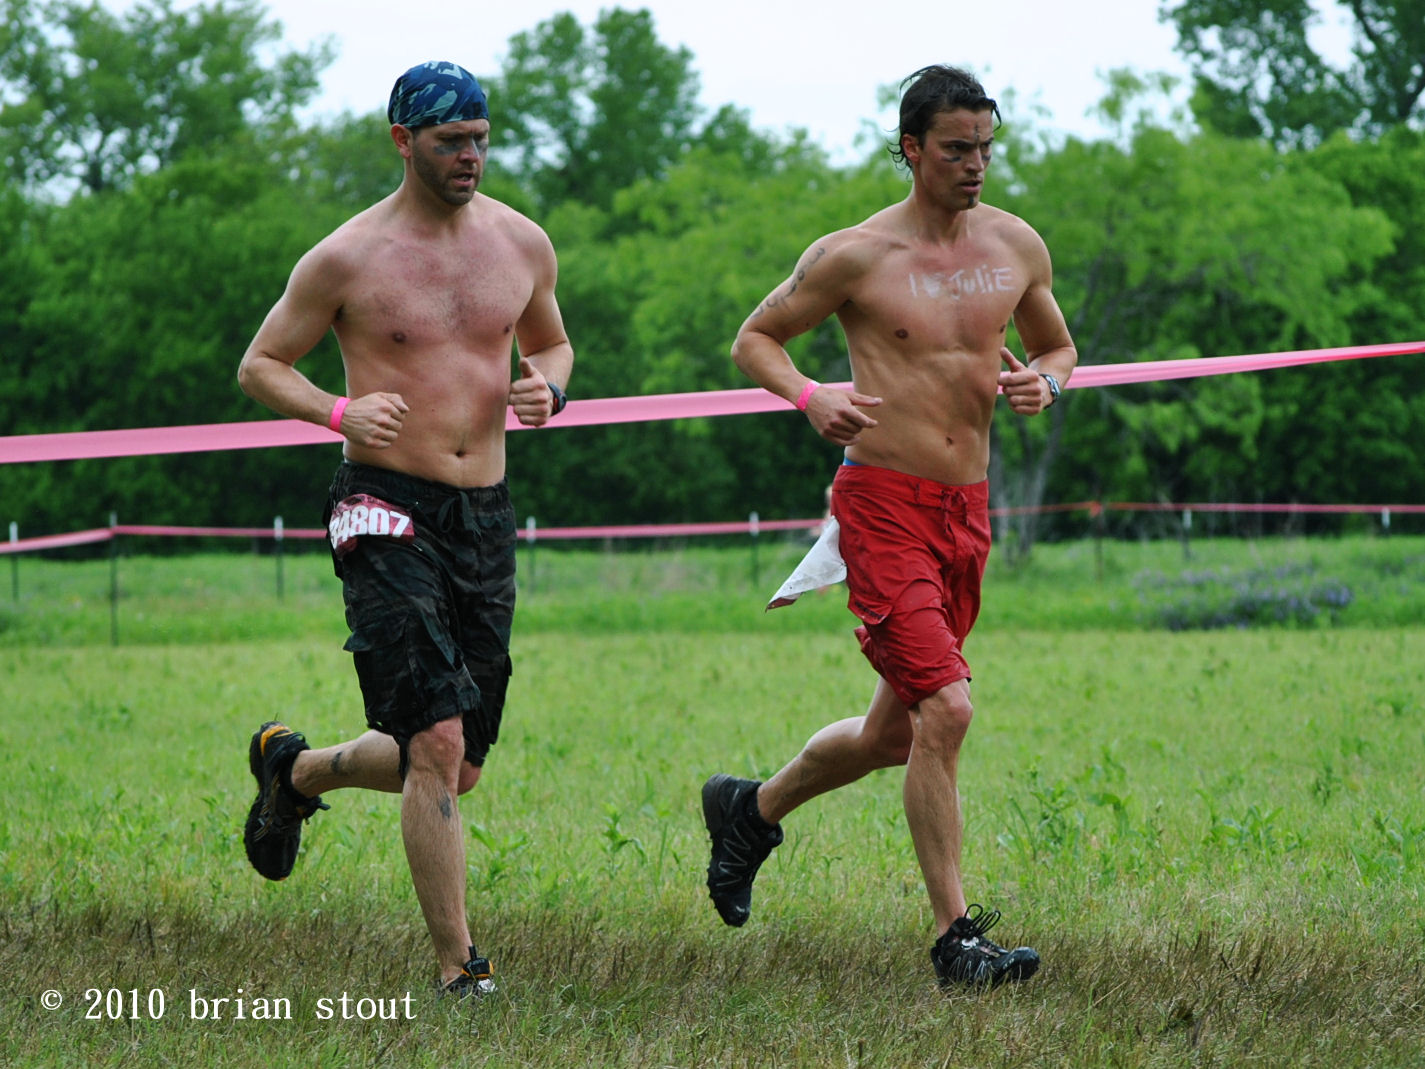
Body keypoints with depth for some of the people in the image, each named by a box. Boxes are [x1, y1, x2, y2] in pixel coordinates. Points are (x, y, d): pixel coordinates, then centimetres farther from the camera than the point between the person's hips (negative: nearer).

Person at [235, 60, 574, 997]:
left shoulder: (522, 244, 7)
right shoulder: (347, 259, -5)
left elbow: (552, 342, 24)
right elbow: (261, 366, 3)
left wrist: (547, 388, -1)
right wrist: (339, 411, -17)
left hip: (486, 514, 5)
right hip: (389, 509, -5)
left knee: (456, 769, 9)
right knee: (436, 744, -16)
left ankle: (297, 768, 38)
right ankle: (459, 967, -9)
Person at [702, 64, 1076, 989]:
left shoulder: (1017, 246, 8)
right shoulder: (854, 256, -6)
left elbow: (1058, 346, 23)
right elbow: (755, 338, 5)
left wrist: (1044, 381, -1)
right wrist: (808, 396, -15)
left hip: (967, 509, 6)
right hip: (884, 502, -6)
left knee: (897, 732, 15)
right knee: (945, 708, -19)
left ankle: (752, 809, 41)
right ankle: (955, 939, -13)